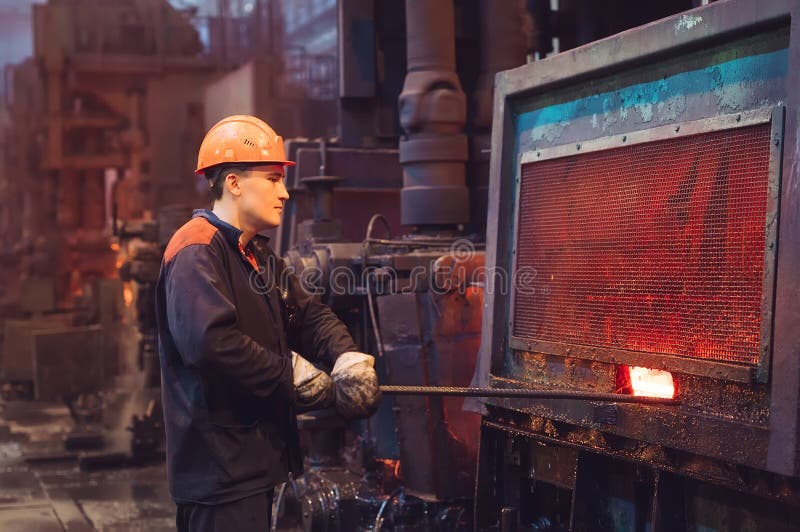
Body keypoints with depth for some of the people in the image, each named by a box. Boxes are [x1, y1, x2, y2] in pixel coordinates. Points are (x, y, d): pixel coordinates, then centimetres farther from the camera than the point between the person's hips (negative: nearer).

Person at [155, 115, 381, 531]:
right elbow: (211, 342, -30)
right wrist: (291, 374, -20)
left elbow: (308, 315, 15)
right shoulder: (196, 251, -16)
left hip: (260, 456, 10)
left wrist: (346, 355, -7)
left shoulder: (259, 256, 18)